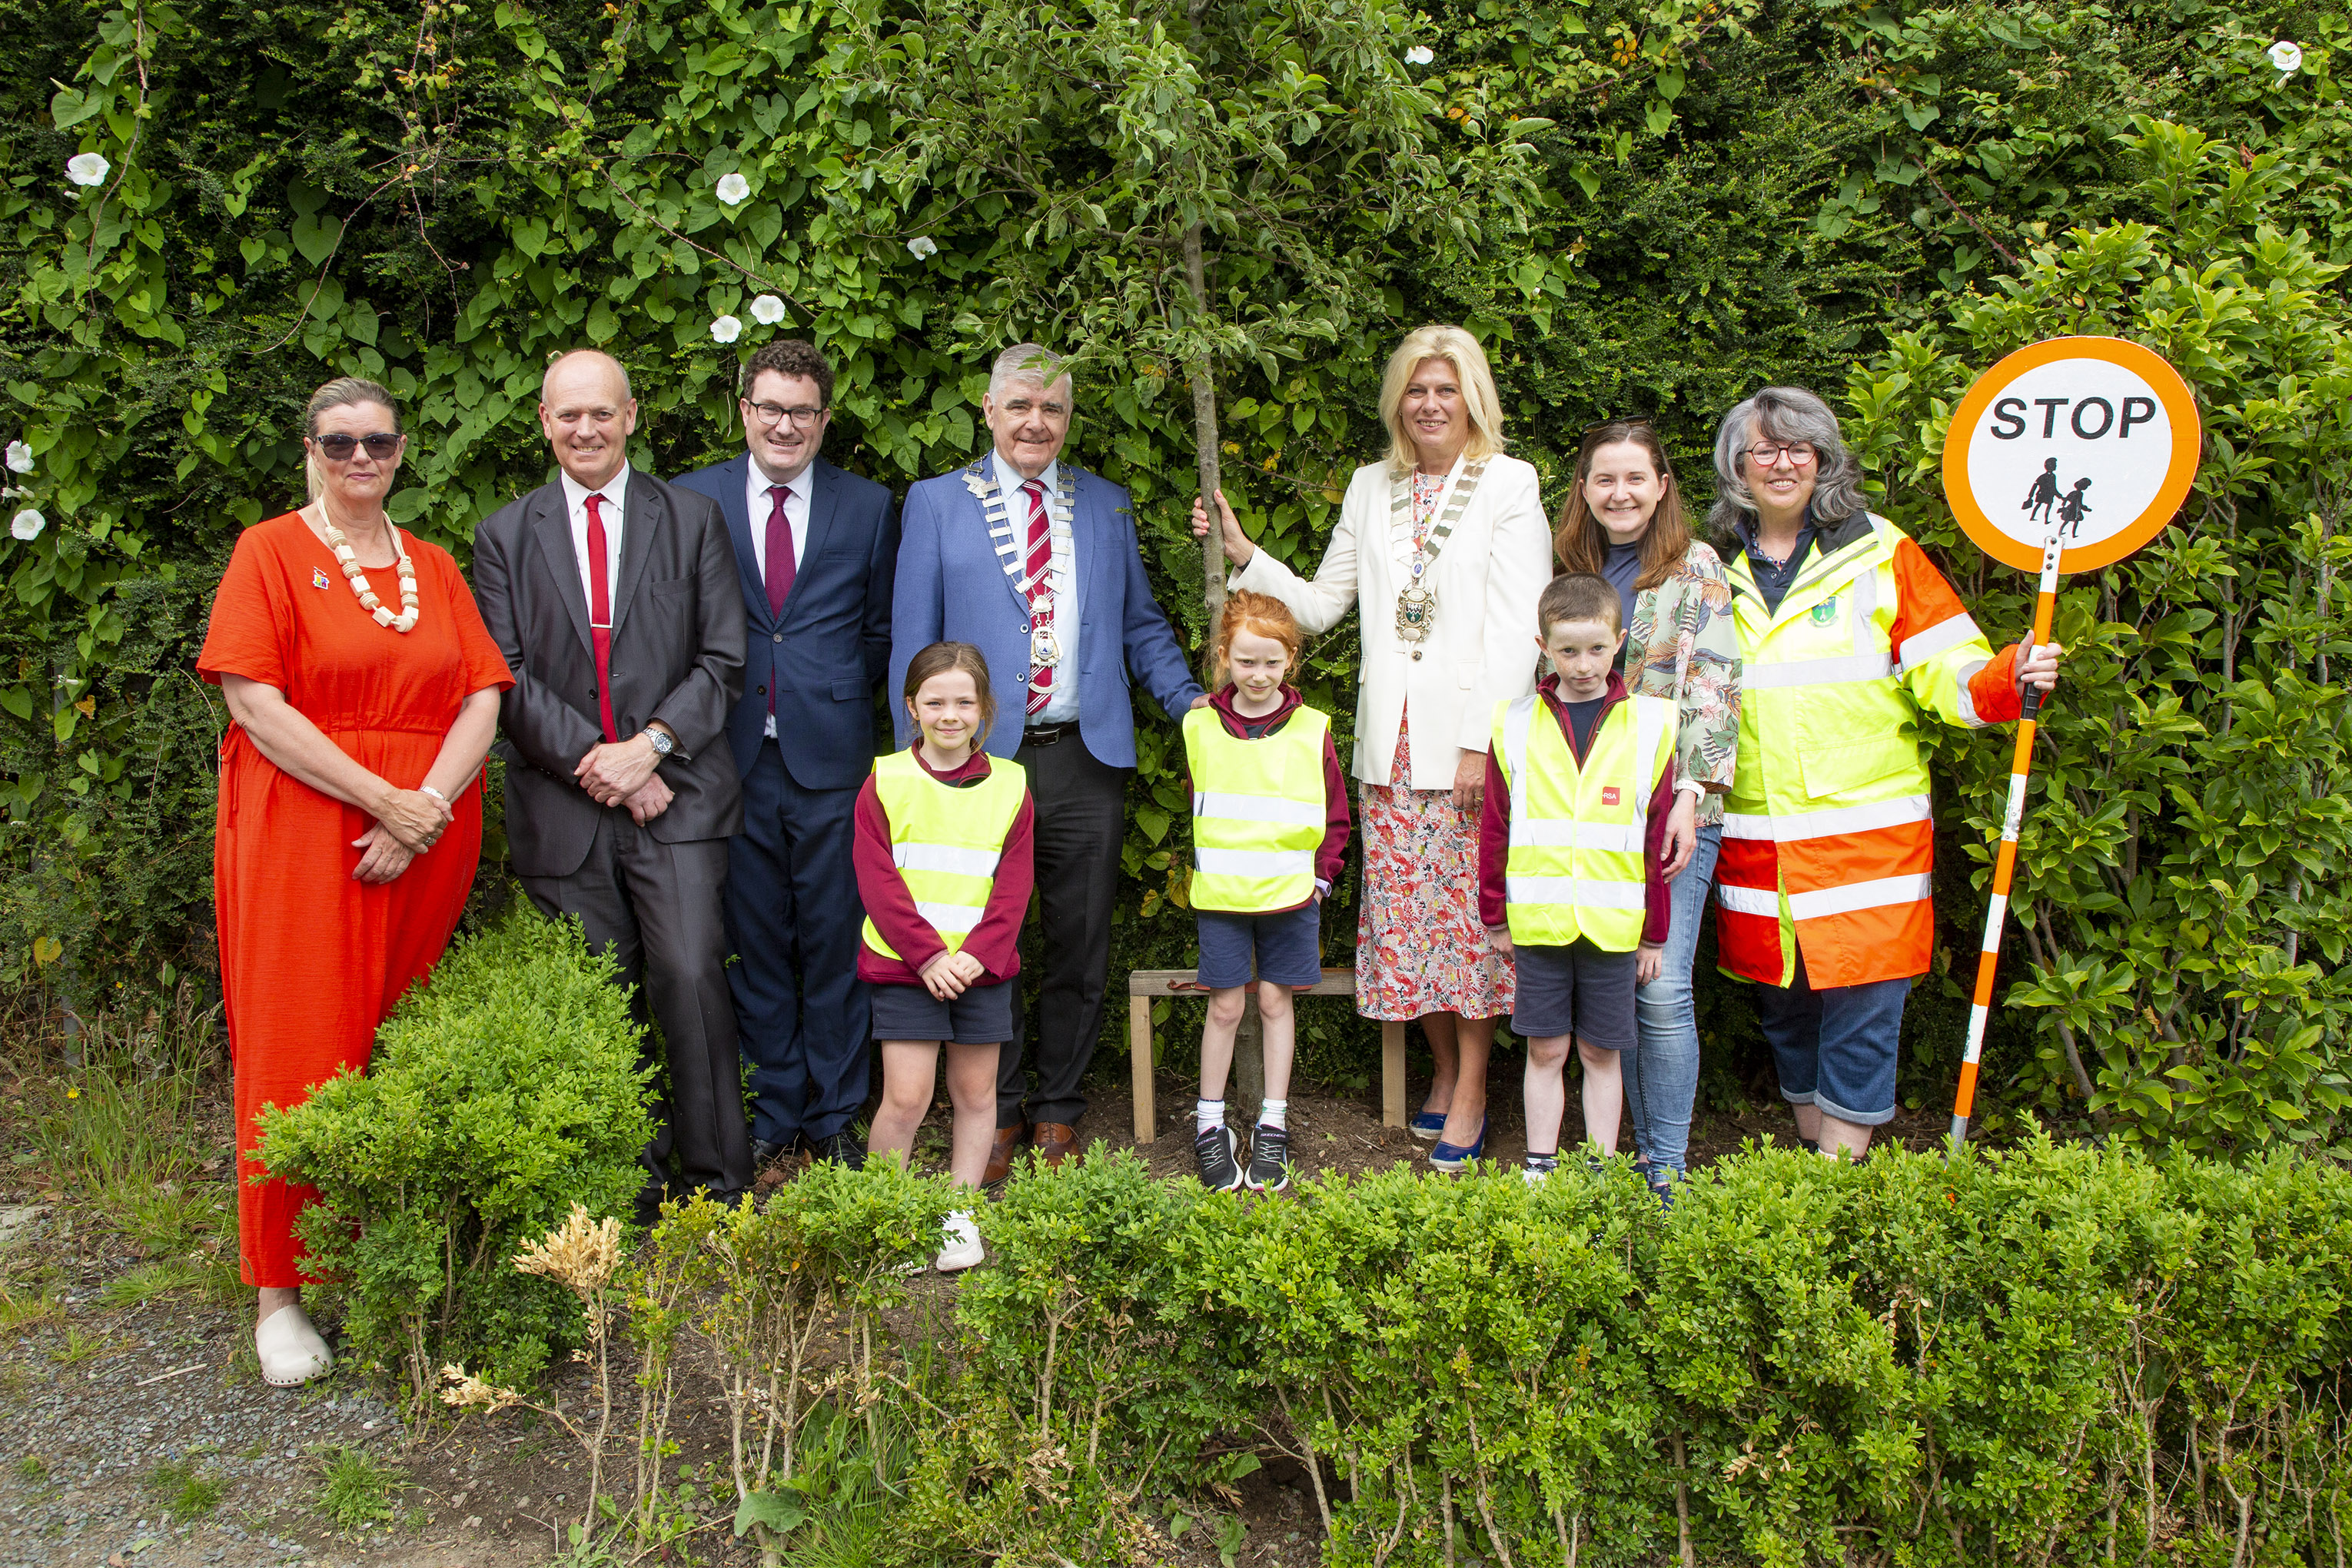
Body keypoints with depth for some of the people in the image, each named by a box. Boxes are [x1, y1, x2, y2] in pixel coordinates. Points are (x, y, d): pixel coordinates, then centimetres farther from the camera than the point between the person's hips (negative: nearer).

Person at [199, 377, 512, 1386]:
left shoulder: (434, 568, 14)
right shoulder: (270, 553, 2)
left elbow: (482, 699, 6)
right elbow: (256, 706, -9)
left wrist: (430, 807, -10)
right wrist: (387, 801, -14)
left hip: (427, 841, 4)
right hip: (303, 838, -3)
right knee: (300, 1056, -3)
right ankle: (279, 1292, 7)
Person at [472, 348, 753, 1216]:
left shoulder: (692, 518, 9)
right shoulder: (505, 534, 11)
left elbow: (722, 661, 3)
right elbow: (508, 677, 3)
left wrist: (652, 744, -11)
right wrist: (593, 763, -10)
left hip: (675, 794, -1)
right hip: (563, 806, 2)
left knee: (689, 978, -12)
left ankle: (717, 1184, 0)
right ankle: (635, 1178, 17)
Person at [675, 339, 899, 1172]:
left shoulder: (869, 507, 8)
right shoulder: (691, 500, 7)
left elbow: (882, 632, 12)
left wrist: (834, 691, 2)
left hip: (831, 756, 0)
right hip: (733, 757, 0)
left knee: (835, 941, 4)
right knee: (754, 946, 8)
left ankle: (834, 1115, 18)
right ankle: (772, 1111, 21)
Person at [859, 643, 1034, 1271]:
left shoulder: (1009, 786, 4)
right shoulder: (885, 783, -1)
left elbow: (1014, 888, 1)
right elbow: (877, 883, -6)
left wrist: (977, 956, -12)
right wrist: (927, 955, -14)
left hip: (983, 968, 2)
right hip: (904, 966, -2)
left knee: (976, 1092, 9)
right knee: (906, 1098, -6)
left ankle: (960, 1213, 24)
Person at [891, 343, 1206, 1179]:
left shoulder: (1106, 505, 13)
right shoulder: (936, 503, 5)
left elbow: (1140, 625, 17)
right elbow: (914, 642, 3)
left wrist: (1191, 702, 2)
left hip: (1085, 759, 2)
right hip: (981, 758, -2)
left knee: (1080, 944, 8)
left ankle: (1057, 1109, 24)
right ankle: (998, 1111, 23)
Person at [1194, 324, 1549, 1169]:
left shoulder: (1509, 484, 0)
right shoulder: (1370, 487, 14)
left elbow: (1515, 627, -7)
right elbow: (1322, 604, 14)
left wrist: (1482, 739, -13)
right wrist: (1245, 555, 2)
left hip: (1471, 734, -4)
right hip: (1391, 735, 4)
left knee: (1471, 905, -1)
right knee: (1405, 907, 6)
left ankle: (1471, 1091, 11)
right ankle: (1443, 1069, 24)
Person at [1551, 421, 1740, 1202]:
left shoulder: (1696, 567, 1)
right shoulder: (1569, 569, 13)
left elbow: (1714, 689, -5)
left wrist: (1691, 795, -14)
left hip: (1670, 806, -4)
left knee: (1661, 988, -7)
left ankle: (1668, 1166, 5)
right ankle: (1632, 1147, 20)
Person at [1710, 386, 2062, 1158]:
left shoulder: (1880, 555, 2)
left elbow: (1947, 673, -3)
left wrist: (2008, 678, -22)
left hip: (1863, 831, -3)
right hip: (1754, 843, 3)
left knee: (1860, 1004, -3)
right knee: (1783, 1006, 10)